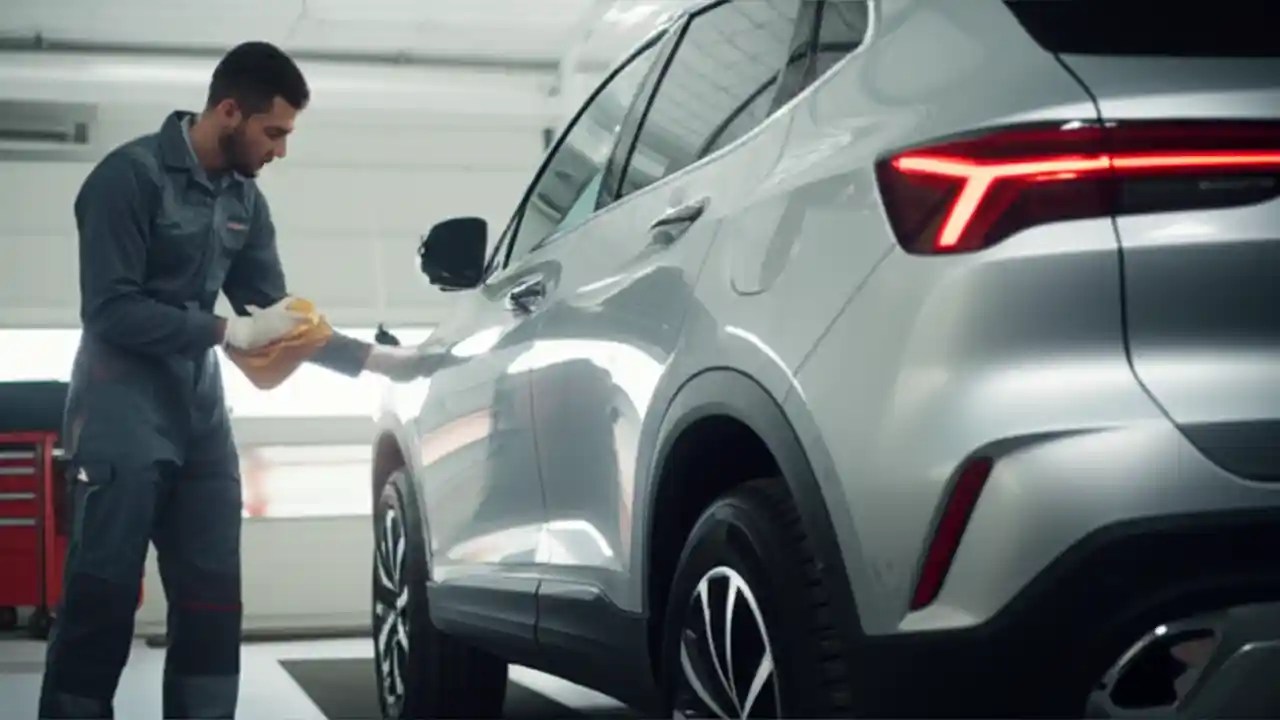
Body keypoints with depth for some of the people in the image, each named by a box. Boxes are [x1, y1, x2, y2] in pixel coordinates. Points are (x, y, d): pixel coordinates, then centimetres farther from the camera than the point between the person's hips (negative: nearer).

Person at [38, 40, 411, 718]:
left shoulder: (245, 200, 11)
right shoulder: (131, 175, -10)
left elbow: (276, 315, 14)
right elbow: (110, 311, -17)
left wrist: (372, 358, 5)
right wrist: (229, 331, -18)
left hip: (201, 418, 7)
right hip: (124, 419, -7)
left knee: (212, 606, 3)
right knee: (100, 604, -6)